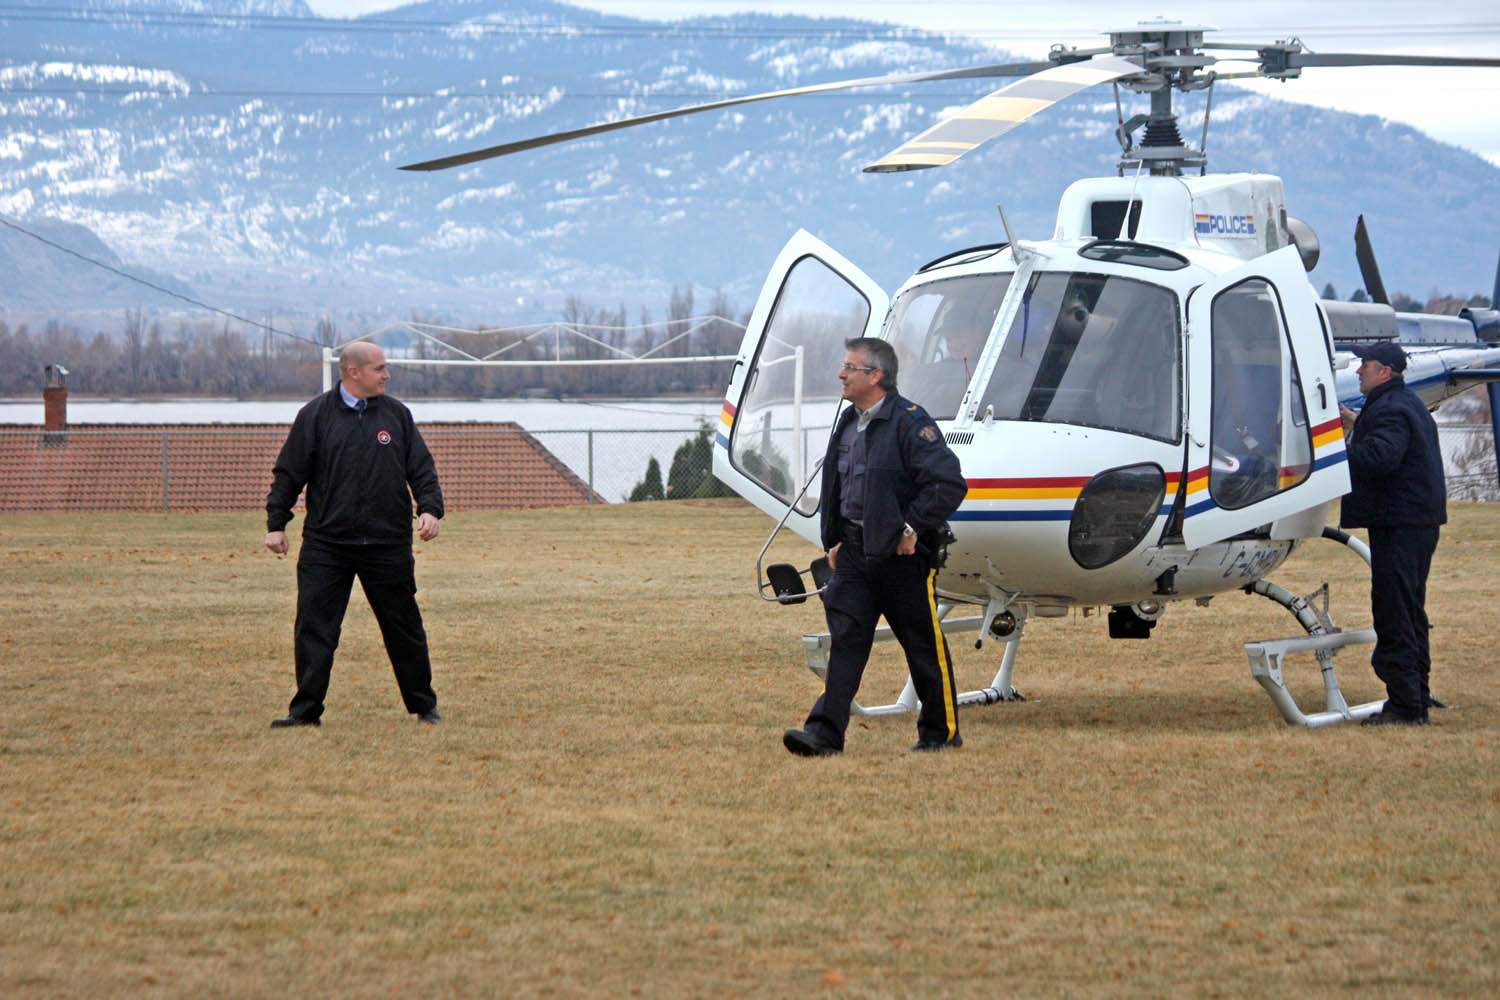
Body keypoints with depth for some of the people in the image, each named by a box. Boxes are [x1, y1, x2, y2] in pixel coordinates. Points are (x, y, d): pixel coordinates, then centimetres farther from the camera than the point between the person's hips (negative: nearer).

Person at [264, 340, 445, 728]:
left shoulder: (396, 414, 8)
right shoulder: (315, 416, 2)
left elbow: (422, 467, 10)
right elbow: (288, 473, 4)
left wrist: (430, 508, -5)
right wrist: (276, 523, -1)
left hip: (388, 544, 1)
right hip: (326, 545, -1)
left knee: (404, 629, 7)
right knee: (313, 629, -5)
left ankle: (424, 706, 20)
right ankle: (306, 710, 2)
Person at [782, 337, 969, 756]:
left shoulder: (909, 422, -13)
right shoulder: (849, 423, 13)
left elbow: (949, 482, -19)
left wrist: (913, 527, -18)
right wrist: (838, 539, 17)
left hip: (901, 553, -7)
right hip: (855, 549, 7)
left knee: (923, 643, 5)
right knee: (846, 638, -2)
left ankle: (941, 730, 19)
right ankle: (825, 732, -8)